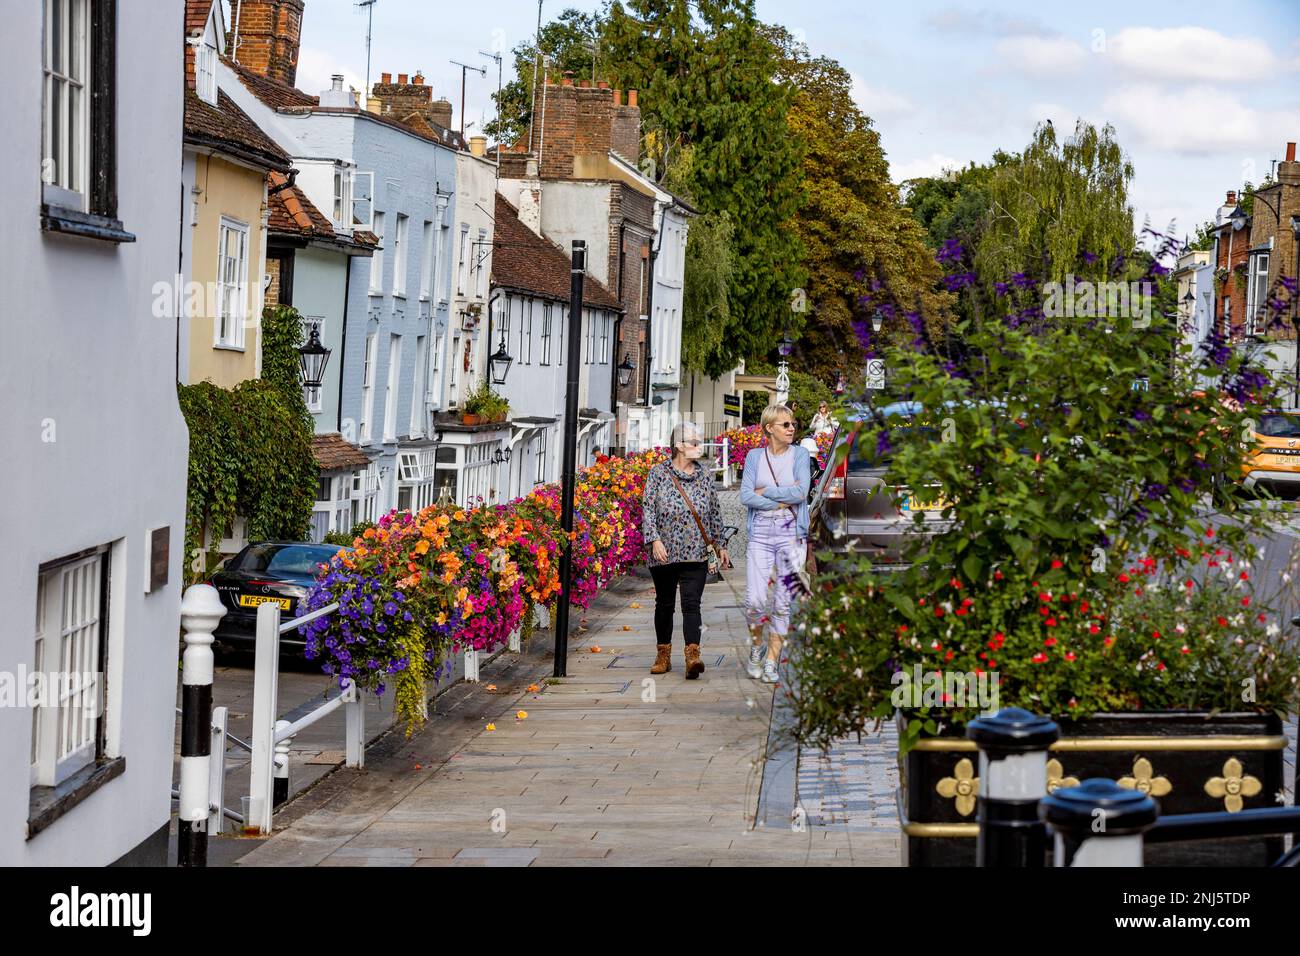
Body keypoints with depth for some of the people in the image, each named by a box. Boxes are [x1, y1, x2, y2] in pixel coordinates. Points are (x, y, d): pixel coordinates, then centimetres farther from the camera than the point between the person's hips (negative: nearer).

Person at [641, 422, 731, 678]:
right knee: (665, 604, 10)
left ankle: (693, 656, -24)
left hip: (696, 554, 1)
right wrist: (654, 540, -15)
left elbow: (714, 512, 17)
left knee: (691, 604, -12)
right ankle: (663, 655, 23)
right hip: (664, 553, -1)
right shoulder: (659, 473, 0)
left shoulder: (704, 475, 10)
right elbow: (648, 508, -4)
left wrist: (720, 545, 17)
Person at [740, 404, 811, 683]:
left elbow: (801, 492, -11)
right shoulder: (754, 456, 6)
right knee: (755, 600, -8)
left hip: (791, 534, 0)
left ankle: (771, 662, 9)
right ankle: (757, 646, 19)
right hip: (761, 533, 0)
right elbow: (745, 496, -5)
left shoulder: (800, 455, 3)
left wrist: (765, 491, -7)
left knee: (783, 602, 0)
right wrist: (783, 501, -11)